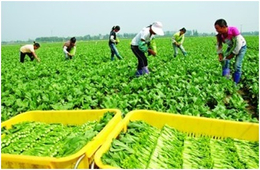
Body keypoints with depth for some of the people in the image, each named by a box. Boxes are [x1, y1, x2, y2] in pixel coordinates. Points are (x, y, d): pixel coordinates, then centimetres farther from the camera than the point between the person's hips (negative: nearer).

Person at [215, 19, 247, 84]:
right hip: (231, 47, 5)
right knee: (225, 61, -12)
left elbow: (239, 43, -31)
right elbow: (218, 45, -9)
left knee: (237, 65, -12)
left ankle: (235, 83, 1)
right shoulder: (219, 35, -22)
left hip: (241, 47, -5)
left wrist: (233, 54, -25)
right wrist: (220, 54, -21)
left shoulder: (233, 30, -37)